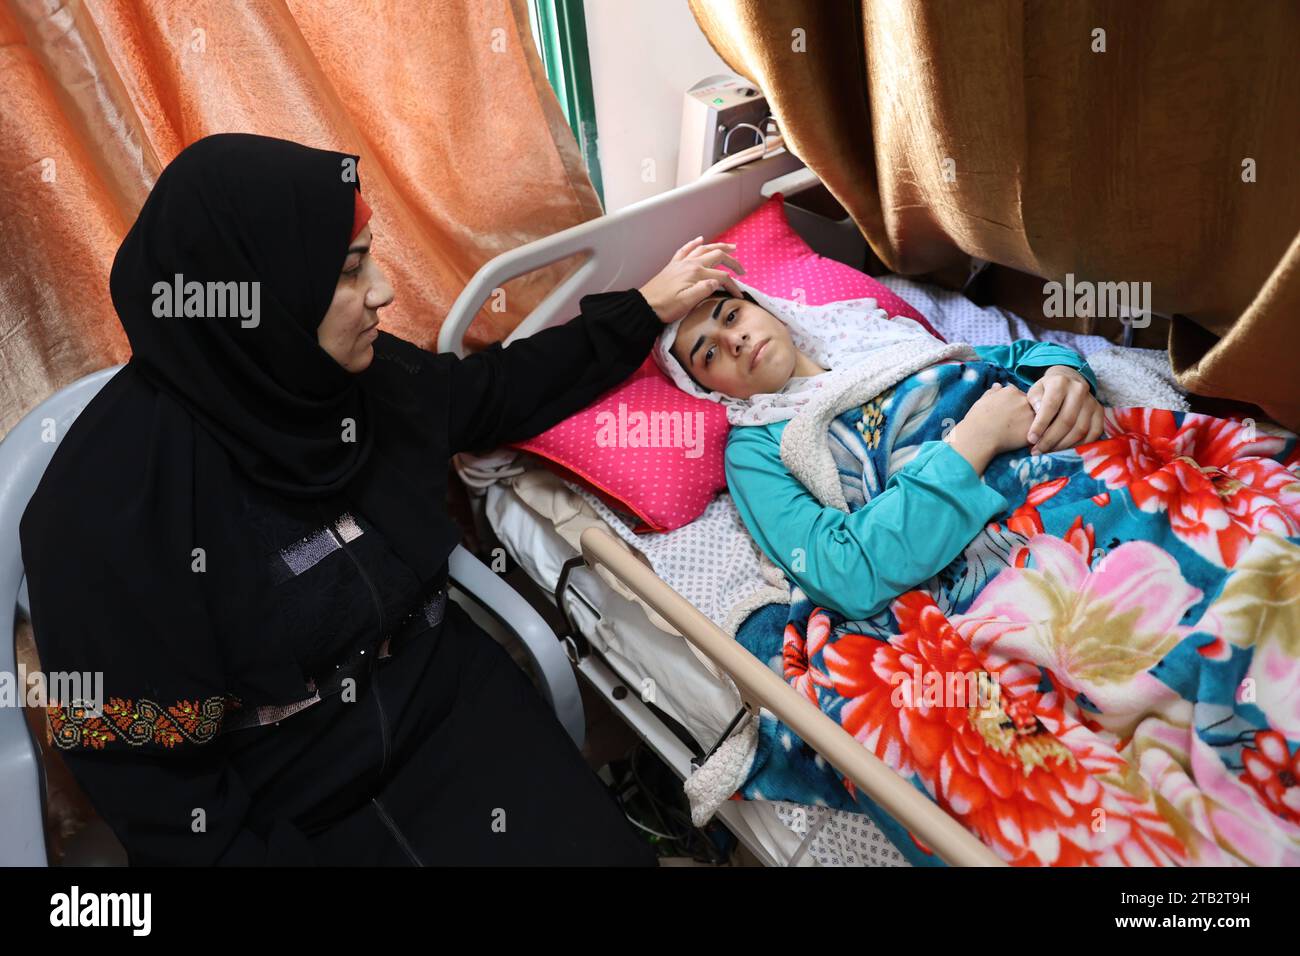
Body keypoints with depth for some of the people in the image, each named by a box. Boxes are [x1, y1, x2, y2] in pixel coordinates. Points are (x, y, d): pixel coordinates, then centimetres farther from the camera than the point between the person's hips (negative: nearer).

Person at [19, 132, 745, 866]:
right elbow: (140, 771, -14)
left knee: (590, 843, -11)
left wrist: (649, 309, 13)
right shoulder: (115, 507, -22)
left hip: (452, 709, 5)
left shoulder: (371, 377, -6)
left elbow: (501, 391, 11)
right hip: (288, 812, -4)